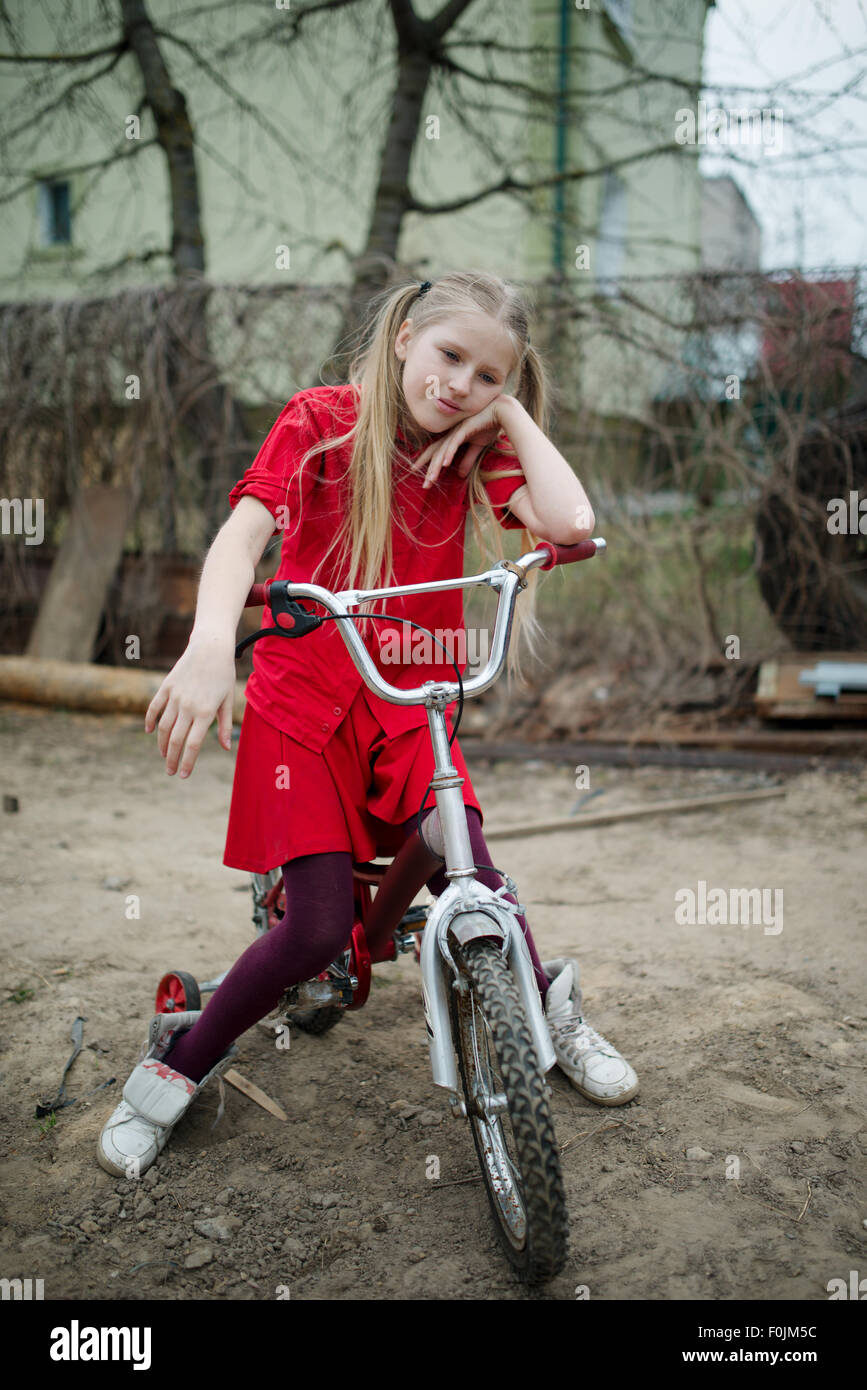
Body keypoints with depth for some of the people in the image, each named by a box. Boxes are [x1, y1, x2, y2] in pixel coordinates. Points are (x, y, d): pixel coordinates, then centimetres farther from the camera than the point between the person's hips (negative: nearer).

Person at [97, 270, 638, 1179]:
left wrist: (513, 417, -7)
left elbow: (571, 524, -16)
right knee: (318, 927, -9)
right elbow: (245, 528, -22)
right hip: (306, 694, -2)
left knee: (465, 872, -16)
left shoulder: (472, 455, 3)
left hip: (413, 697, 3)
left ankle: (546, 1006, 16)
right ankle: (184, 1056, 17)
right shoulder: (321, 419, -6)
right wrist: (211, 643, -39)